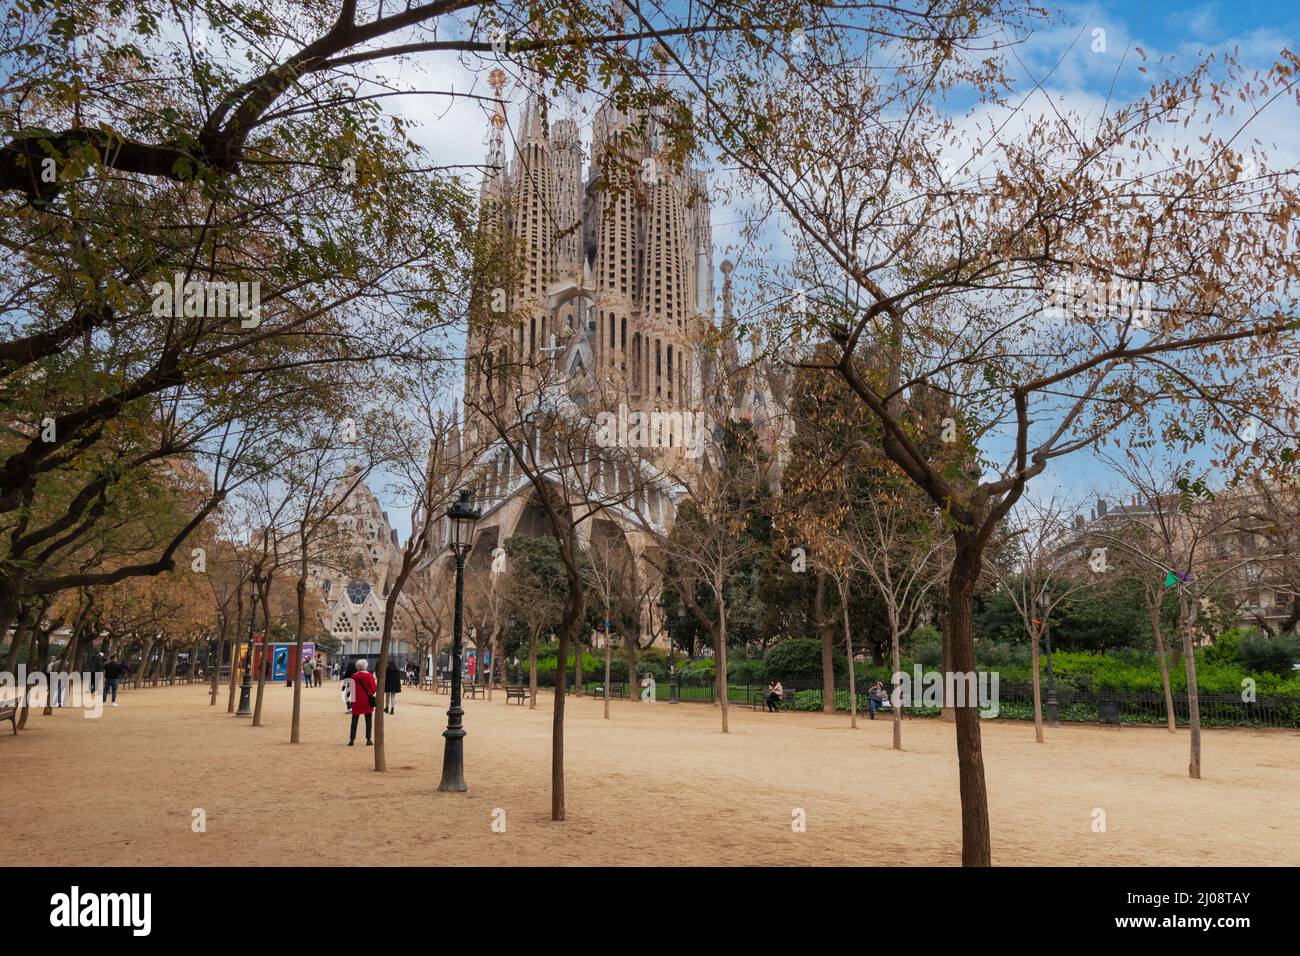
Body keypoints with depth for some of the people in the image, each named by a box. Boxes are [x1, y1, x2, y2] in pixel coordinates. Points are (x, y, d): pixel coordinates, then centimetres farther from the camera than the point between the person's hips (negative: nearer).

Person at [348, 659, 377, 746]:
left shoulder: (354, 677, -5)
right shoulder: (370, 675, -5)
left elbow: (353, 690, -2)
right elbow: (374, 688, -2)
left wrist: (353, 700, 9)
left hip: (357, 701, 0)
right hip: (367, 701, 0)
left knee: (354, 720, 8)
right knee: (368, 720, 6)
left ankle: (352, 739, 5)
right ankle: (368, 740, 4)